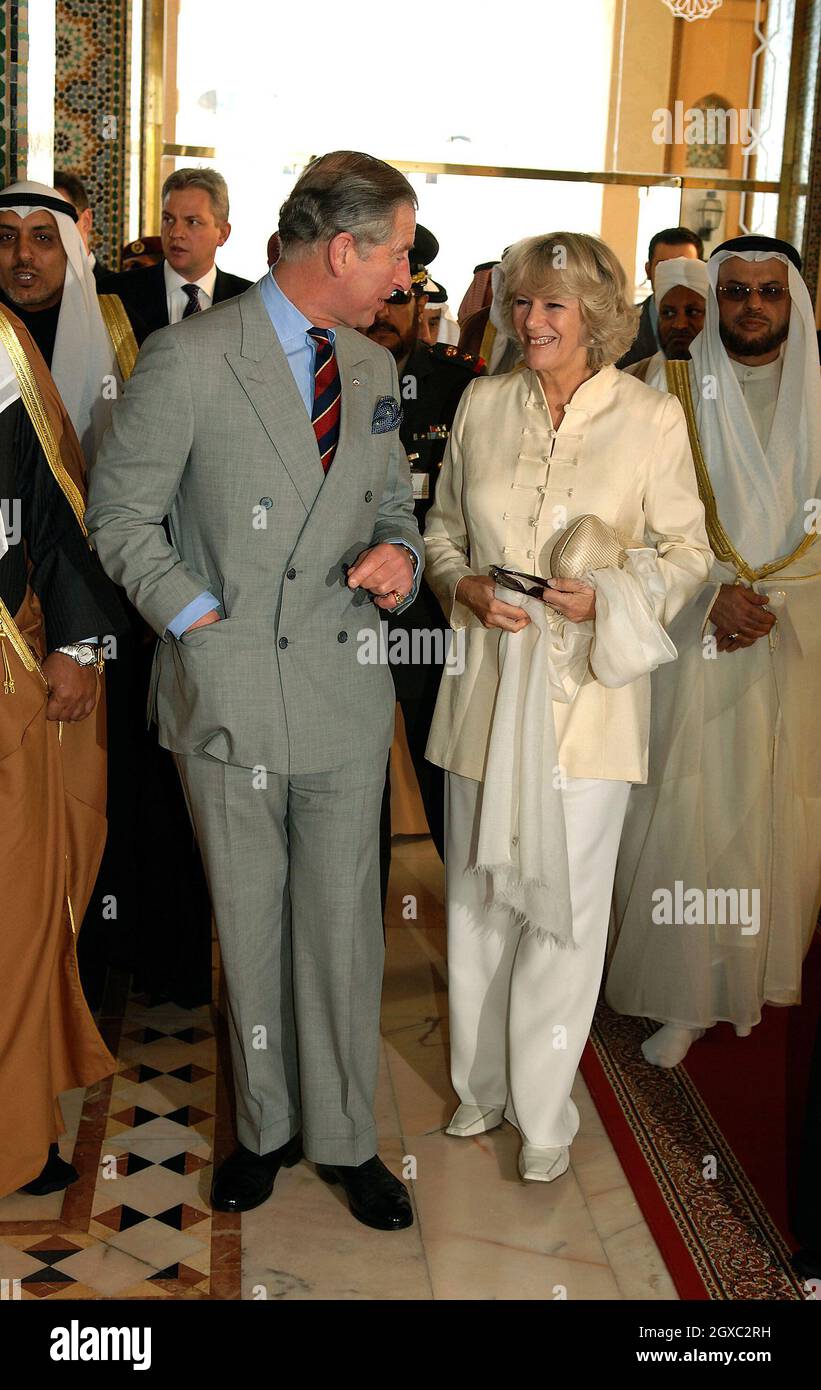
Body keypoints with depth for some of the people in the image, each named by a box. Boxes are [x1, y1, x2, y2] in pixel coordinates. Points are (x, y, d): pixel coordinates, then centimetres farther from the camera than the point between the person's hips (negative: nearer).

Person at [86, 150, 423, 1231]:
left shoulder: (373, 367, 10)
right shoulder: (189, 358, -9)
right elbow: (120, 511, -3)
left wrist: (397, 554, -2)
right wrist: (199, 619, -11)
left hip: (345, 692, 4)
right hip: (228, 693, -4)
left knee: (343, 928, 9)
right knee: (248, 928, 12)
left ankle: (345, 1138, 27)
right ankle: (263, 1128, 32)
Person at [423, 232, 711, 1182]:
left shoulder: (652, 418, -3)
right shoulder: (482, 406, 6)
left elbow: (686, 550, 3)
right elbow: (442, 526, 15)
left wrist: (609, 596, -14)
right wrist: (463, 584, -6)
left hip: (588, 686, -3)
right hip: (488, 681, 3)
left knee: (565, 899, 1)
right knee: (476, 892, 12)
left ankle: (542, 1111, 19)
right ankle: (482, 1084, 31)